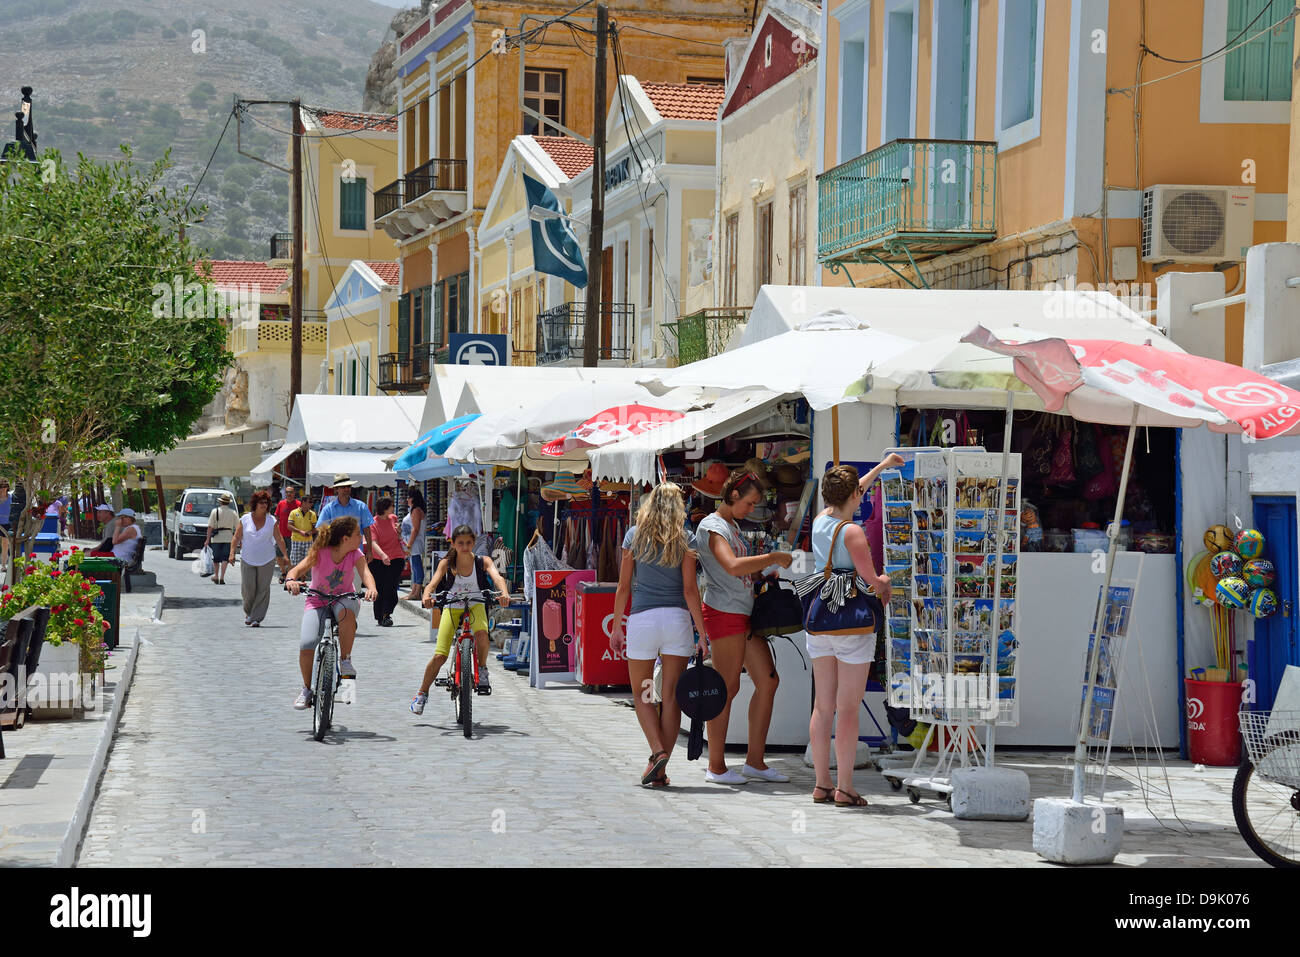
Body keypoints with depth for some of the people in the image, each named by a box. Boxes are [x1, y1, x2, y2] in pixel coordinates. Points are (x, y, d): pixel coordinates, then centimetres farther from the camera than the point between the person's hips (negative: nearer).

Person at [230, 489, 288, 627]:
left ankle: (256, 618, 5)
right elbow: (236, 538, 3)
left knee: (262, 590, -2)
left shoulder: (271, 521, 2)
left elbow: (279, 540, 6)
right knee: (247, 588, -3)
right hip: (247, 559, 0)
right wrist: (232, 553, -7)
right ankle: (248, 612, 23)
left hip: (267, 561, 0)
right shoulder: (245, 520, 1)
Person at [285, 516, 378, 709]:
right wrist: (291, 580, -49)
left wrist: (371, 588, -49)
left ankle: (345, 660, -22)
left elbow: (365, 572, -26)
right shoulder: (320, 553, -15)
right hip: (317, 603, -1)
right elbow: (297, 570, -25)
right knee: (306, 645, -23)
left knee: (346, 610, -39)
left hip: (344, 600, 1)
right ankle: (307, 689, 3)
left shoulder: (355, 554, -9)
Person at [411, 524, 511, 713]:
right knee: (440, 655, -10)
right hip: (452, 607, 0)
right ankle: (422, 693, 10)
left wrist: (504, 593, -45)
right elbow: (432, 584, -17)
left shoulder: (482, 561, -7)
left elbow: (497, 577, -23)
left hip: (475, 606, 0)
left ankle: (482, 670, -10)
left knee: (481, 632, -35)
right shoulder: (446, 563, -6)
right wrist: (427, 597, -41)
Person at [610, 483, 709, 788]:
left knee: (641, 695, 12)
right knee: (671, 697, 5)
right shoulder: (684, 539, 1)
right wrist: (702, 631, 1)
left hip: (641, 619, 0)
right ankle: (661, 769, 5)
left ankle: (657, 750, -9)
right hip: (677, 618, 1)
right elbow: (690, 590, -3)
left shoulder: (634, 535, 3)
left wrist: (616, 627, 9)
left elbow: (623, 587, 3)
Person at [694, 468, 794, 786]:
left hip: (745, 612, 10)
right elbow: (732, 567, -26)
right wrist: (773, 557, -19)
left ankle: (755, 761, 12)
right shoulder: (712, 526, -10)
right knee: (727, 688, -7)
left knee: (768, 681, 7)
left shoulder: (733, 526, 20)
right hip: (724, 613, -10)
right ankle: (716, 767, 0)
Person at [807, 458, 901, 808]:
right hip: (852, 625, -7)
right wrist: (885, 582, 8)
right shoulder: (852, 532, -14)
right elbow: (871, 580, -16)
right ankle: (844, 788, -3)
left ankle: (822, 784, 13)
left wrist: (881, 467, 36)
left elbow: (851, 494, 25)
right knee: (849, 709, -4)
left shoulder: (820, 521, 6)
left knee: (823, 706, 10)